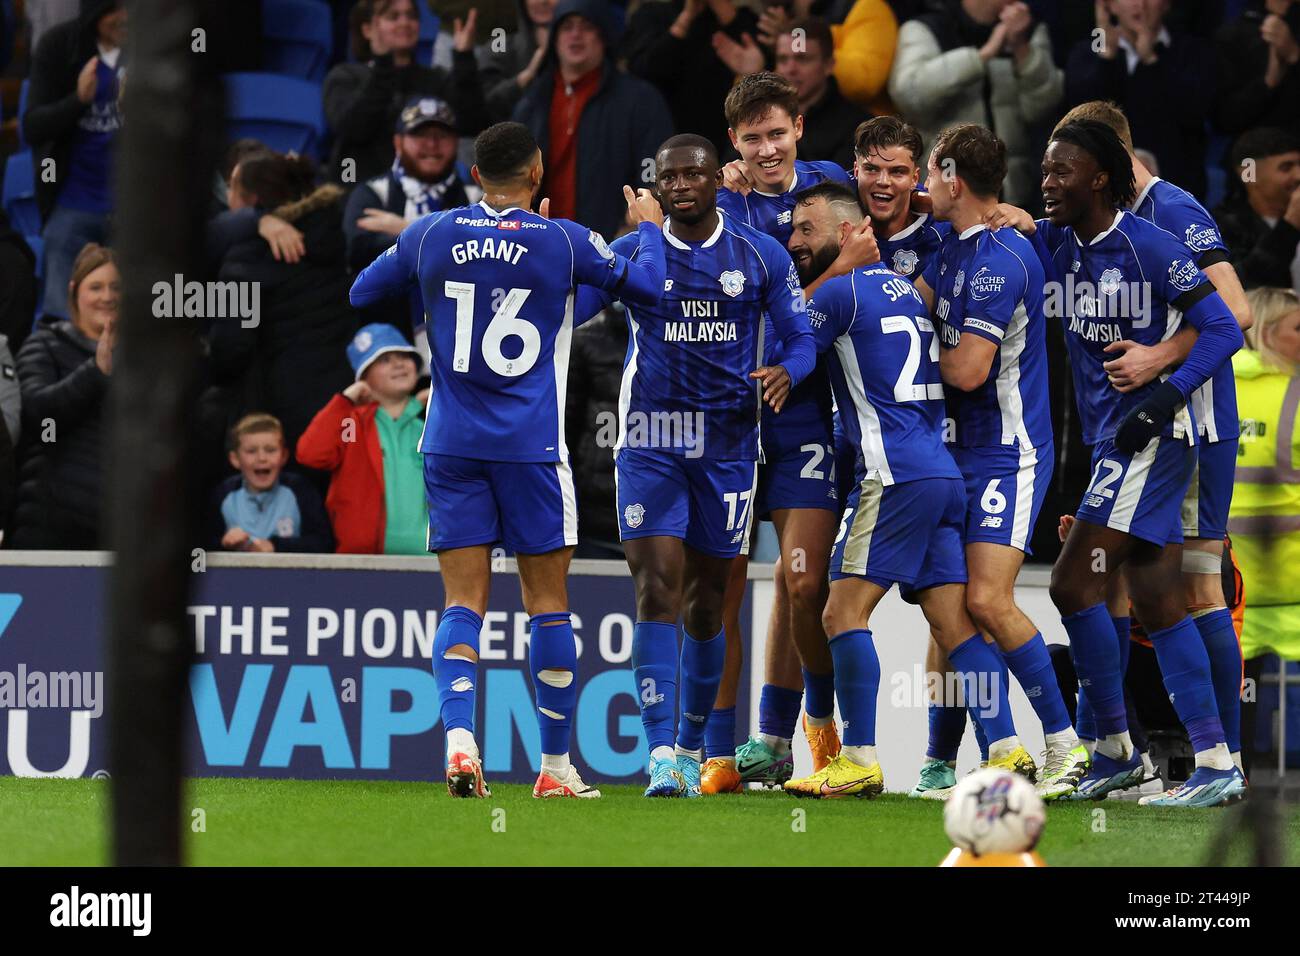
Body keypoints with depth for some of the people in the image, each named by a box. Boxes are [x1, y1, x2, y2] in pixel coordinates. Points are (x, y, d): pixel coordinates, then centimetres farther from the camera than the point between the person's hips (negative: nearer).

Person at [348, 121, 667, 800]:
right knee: (548, 603, 7)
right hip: (531, 447, -2)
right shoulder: (562, 241, -4)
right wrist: (649, 227, 25)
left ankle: (458, 735, -21)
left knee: (463, 602, 2)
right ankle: (555, 765, 11)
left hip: (451, 445, 2)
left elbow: (361, 293, 16)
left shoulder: (430, 235, 2)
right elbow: (647, 287, 7)